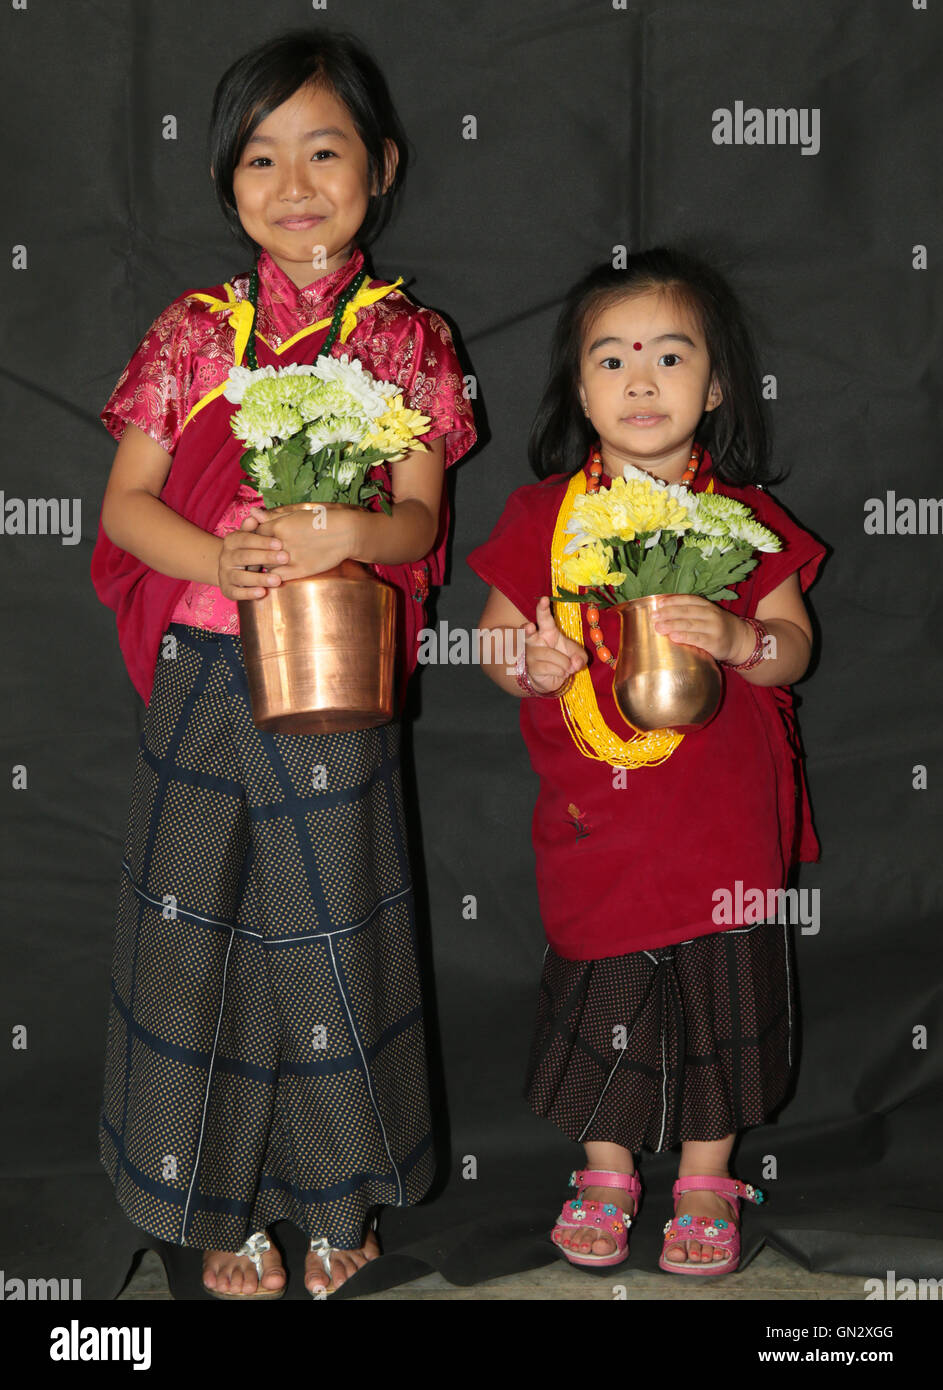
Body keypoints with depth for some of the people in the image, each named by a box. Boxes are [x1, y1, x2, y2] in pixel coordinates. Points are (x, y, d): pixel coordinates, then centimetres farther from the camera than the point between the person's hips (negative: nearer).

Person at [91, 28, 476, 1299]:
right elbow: (126, 500, 0)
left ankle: (338, 1198, 31)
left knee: (331, 929, 9)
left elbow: (419, 520, -5)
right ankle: (220, 1205, 27)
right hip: (204, 677, 1)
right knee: (201, 923, 8)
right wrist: (220, 560, -19)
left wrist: (345, 535, -27)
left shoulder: (405, 338, 1)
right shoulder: (196, 330, 4)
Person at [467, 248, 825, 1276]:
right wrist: (524, 661, -17)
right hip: (593, 808, 0)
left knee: (720, 989, 8)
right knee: (600, 987, 8)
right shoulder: (542, 516, -1)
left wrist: (738, 637, -21)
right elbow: (498, 635, 6)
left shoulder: (744, 518, -2)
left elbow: (796, 643, 1)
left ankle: (704, 1183, 27)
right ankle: (606, 1173, 30)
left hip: (723, 809, 0)